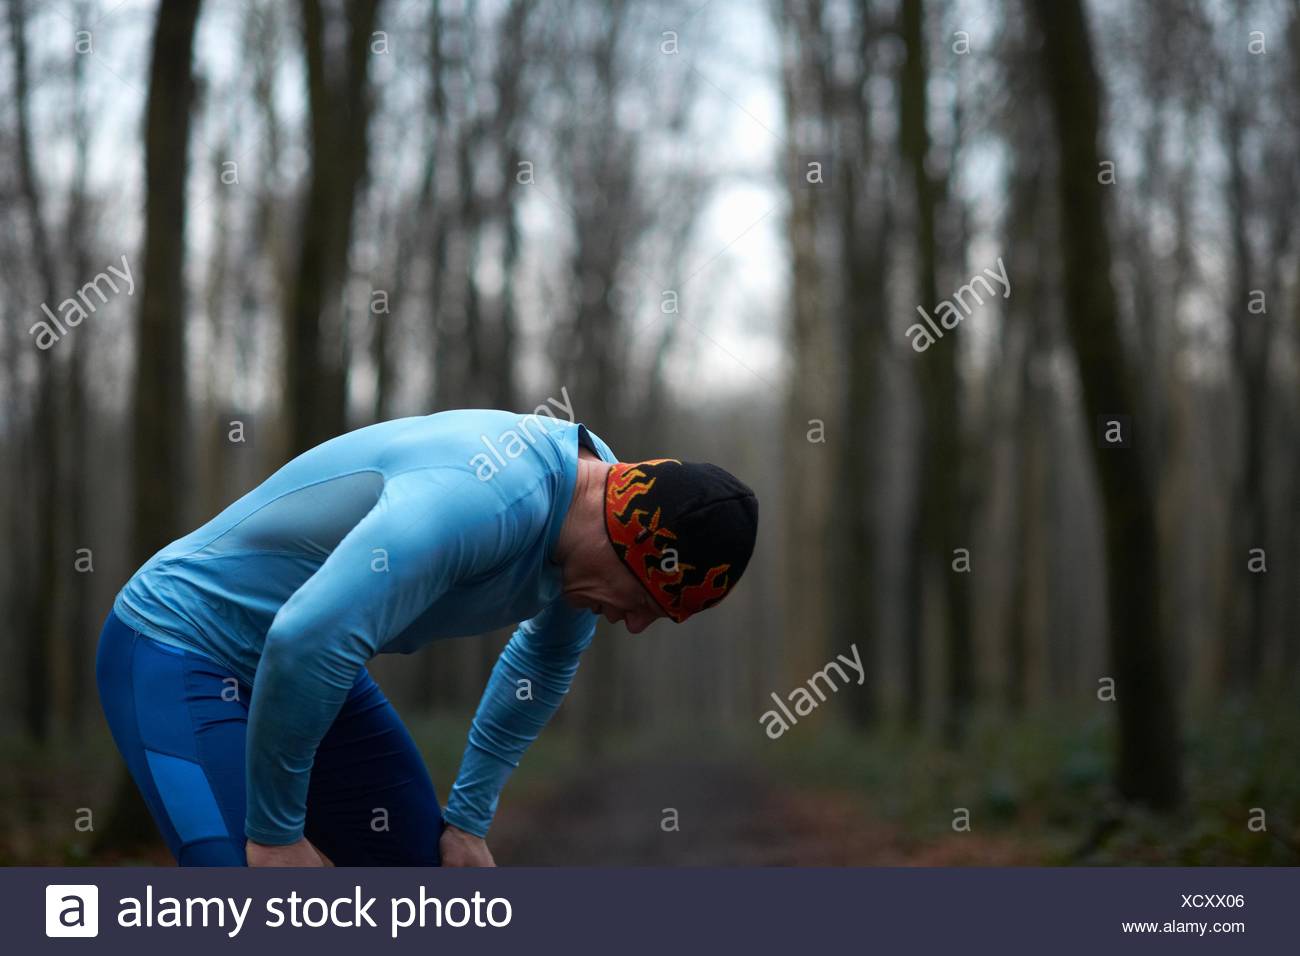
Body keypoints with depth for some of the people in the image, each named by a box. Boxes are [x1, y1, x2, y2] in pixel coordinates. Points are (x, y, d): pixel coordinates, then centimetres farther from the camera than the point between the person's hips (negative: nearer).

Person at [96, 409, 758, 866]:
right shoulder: (488, 498, -35)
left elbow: (544, 661, 15)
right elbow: (306, 642, -41)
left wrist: (469, 818, 13)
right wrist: (274, 833, -29)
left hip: (309, 663, 9)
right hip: (178, 649, -9)